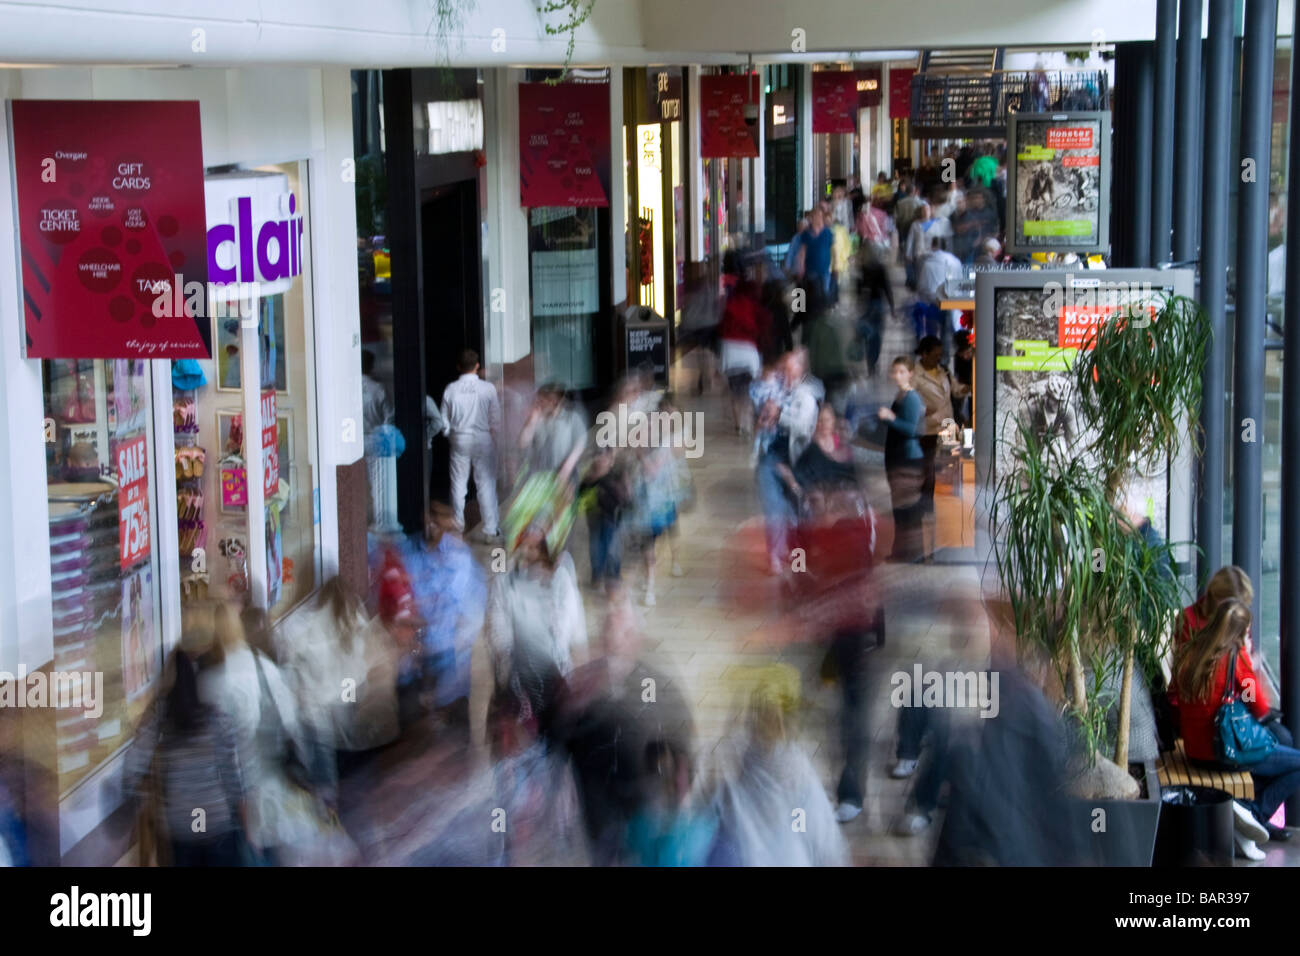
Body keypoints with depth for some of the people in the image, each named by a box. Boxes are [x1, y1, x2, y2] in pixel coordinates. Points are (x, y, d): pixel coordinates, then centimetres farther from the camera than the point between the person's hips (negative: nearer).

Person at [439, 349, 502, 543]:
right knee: (486, 485, 2)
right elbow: (495, 420, -6)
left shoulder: (451, 390, -5)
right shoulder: (487, 388, -11)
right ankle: (490, 529, 1)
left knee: (458, 483, 12)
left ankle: (458, 524, 22)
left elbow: (444, 421, 2)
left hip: (459, 440, 2)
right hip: (483, 440, -2)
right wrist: (493, 438, 11)